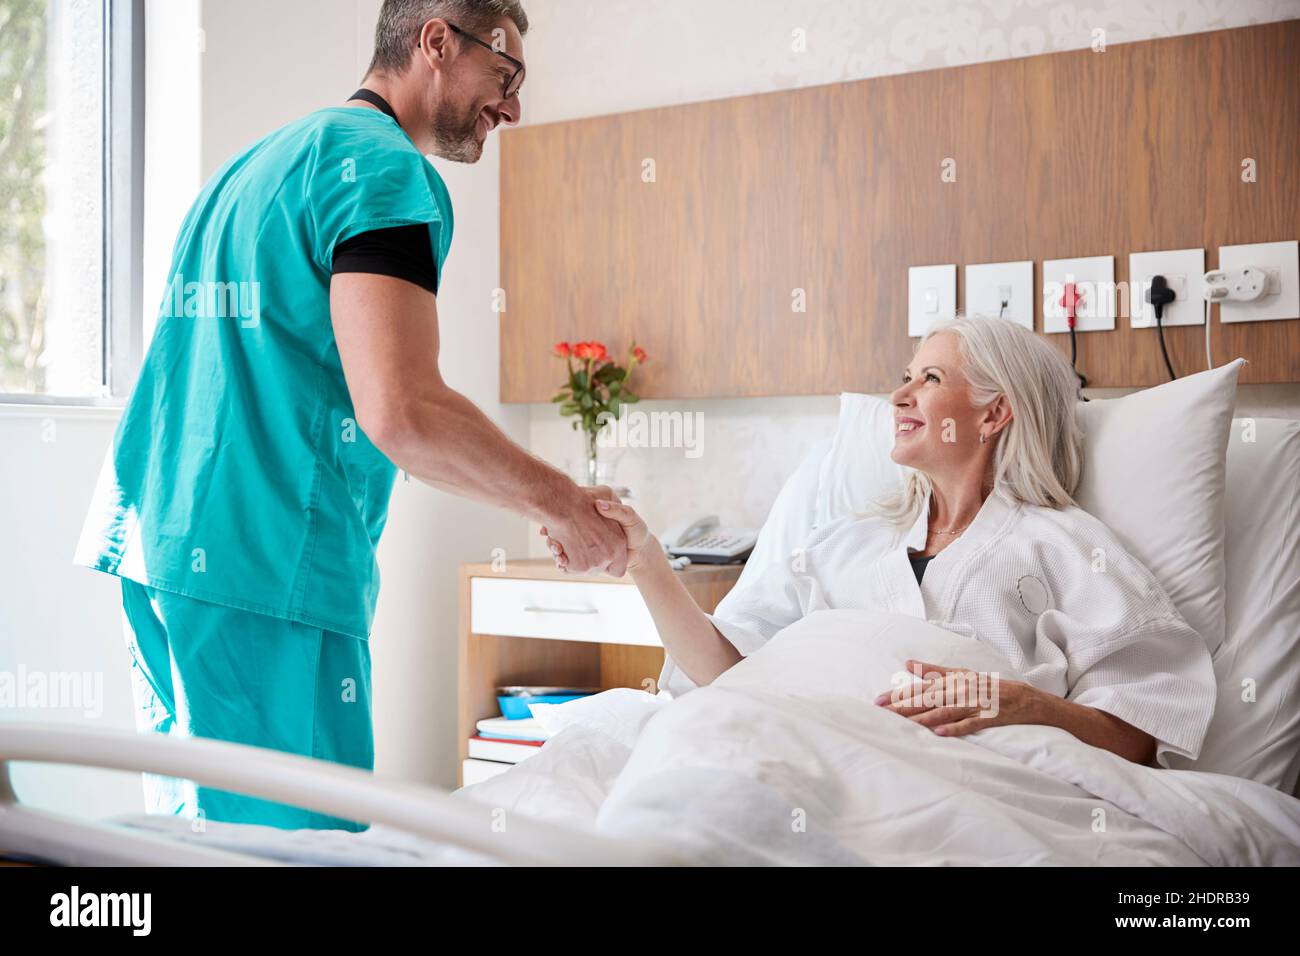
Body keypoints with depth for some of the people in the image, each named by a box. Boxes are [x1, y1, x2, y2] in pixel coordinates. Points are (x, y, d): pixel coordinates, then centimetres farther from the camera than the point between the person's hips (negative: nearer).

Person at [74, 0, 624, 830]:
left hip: (154, 545, 10)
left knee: (190, 836, 15)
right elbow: (399, 410, -20)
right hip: (267, 574, -10)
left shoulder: (250, 167, 23)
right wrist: (565, 507, -9)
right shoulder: (384, 168, -8)